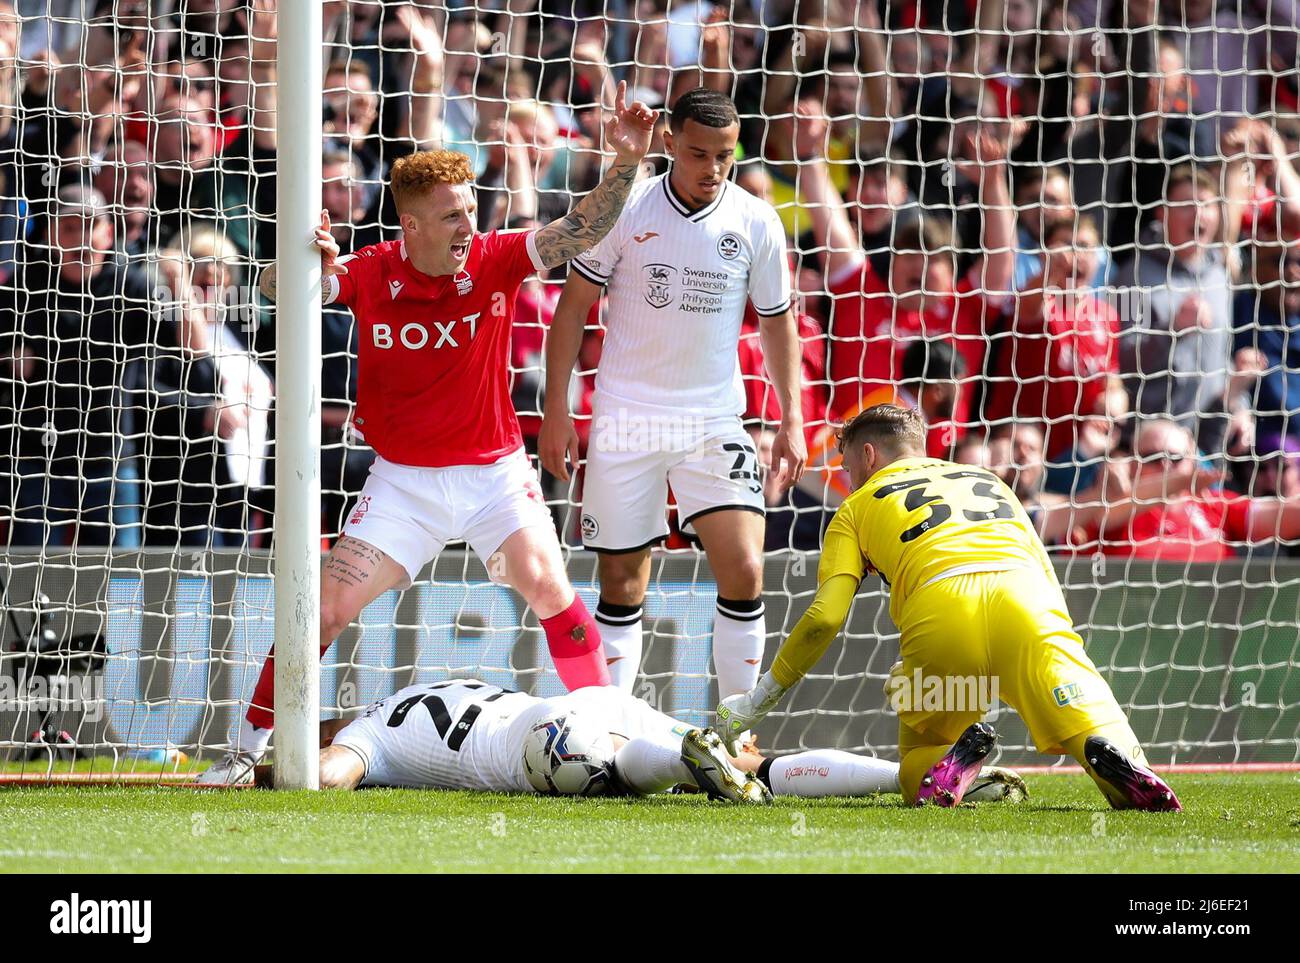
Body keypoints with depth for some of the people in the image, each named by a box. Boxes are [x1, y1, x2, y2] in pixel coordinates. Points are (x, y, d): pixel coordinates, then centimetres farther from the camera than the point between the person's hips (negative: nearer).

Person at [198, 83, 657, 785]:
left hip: (494, 473, 0)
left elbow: (582, 230, -17)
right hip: (402, 481, 0)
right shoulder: (371, 274, -10)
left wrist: (624, 163, -33)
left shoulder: (493, 262, -10)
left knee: (548, 587, -19)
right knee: (325, 609, -4)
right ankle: (247, 751, 8)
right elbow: (275, 286, -17)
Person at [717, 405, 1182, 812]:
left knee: (915, 780, 17)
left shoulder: (858, 506, 26)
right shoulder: (988, 480, 37)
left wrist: (760, 698, 22)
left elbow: (825, 617, 13)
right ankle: (1109, 753, -39)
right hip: (1025, 601, 2)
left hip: (937, 614, -2)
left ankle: (957, 755, -18)